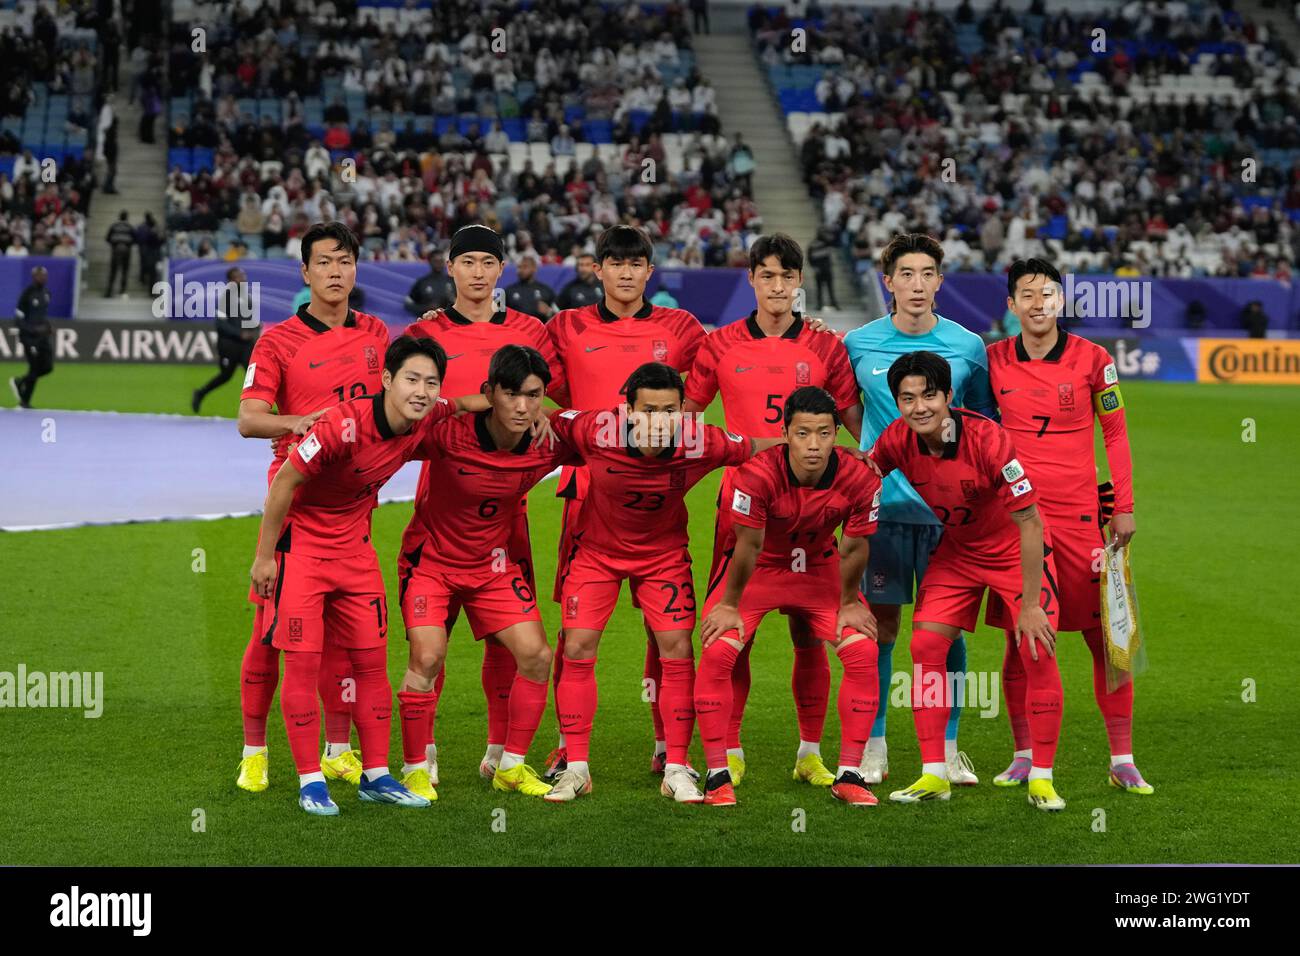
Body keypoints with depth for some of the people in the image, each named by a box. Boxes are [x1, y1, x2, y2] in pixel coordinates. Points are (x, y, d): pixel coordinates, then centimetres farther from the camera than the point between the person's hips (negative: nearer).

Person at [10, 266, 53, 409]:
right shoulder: (27, 294, -15)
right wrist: (34, 329, -24)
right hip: (29, 337, -7)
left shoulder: (46, 293, 8)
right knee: (35, 369, -4)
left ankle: (19, 382, 24)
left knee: (47, 367, 0)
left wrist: (49, 326, 4)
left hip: (43, 335, 7)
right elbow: (18, 320, -15)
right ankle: (24, 401, 17)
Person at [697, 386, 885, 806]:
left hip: (819, 568, 2)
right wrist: (729, 605, -10)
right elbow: (748, 547, -21)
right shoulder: (757, 475, -33)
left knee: (863, 653, -12)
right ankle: (717, 775, -6)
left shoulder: (859, 479, -26)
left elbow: (853, 549, -10)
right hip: (758, 569, -2)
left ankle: (848, 775, 0)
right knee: (716, 653, -19)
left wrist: (849, 603, 0)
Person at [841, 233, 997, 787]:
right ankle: (874, 747, 12)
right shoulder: (858, 345, 1)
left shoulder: (967, 346, 3)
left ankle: (947, 747, 12)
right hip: (882, 506, 0)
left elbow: (986, 421, 13)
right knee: (879, 625, 2)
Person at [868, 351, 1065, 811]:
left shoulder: (987, 439, -31)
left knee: (1037, 652, -14)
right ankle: (934, 775, 2)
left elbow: (1029, 523, -27)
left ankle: (1041, 779, -1)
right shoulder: (898, 440, -18)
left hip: (1016, 549, -4)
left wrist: (1029, 605, -26)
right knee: (925, 646, -7)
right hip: (956, 550, 5)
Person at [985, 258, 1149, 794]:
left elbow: (1115, 433, 7)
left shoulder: (1092, 359, 1)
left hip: (1078, 515, -1)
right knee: (1018, 640, 3)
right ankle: (1023, 757, 14)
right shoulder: (993, 361, 3)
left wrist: (1124, 507, 3)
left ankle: (1122, 761, 7)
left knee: (1105, 636, -1)